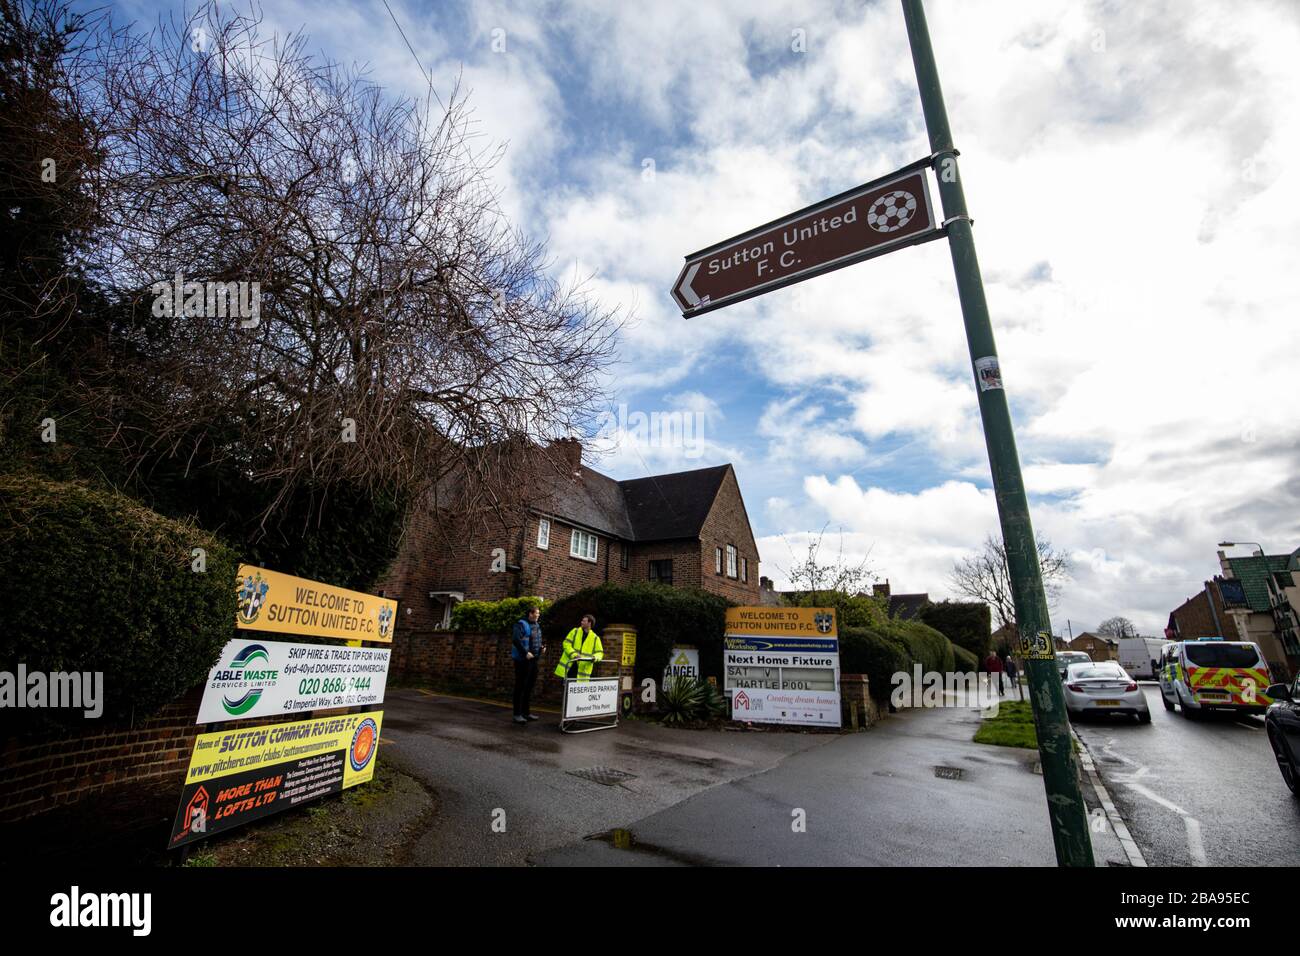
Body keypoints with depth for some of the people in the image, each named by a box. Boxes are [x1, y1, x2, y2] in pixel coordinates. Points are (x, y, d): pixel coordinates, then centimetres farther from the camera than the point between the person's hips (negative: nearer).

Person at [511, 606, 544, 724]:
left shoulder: (536, 625, 14)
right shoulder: (521, 624, -12)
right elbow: (516, 640, -20)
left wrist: (541, 648, 5)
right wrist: (525, 653, -23)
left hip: (533, 659, 8)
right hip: (522, 660, -8)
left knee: (530, 686, 13)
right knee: (520, 686, -2)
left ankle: (526, 712, 23)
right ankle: (517, 714, 6)